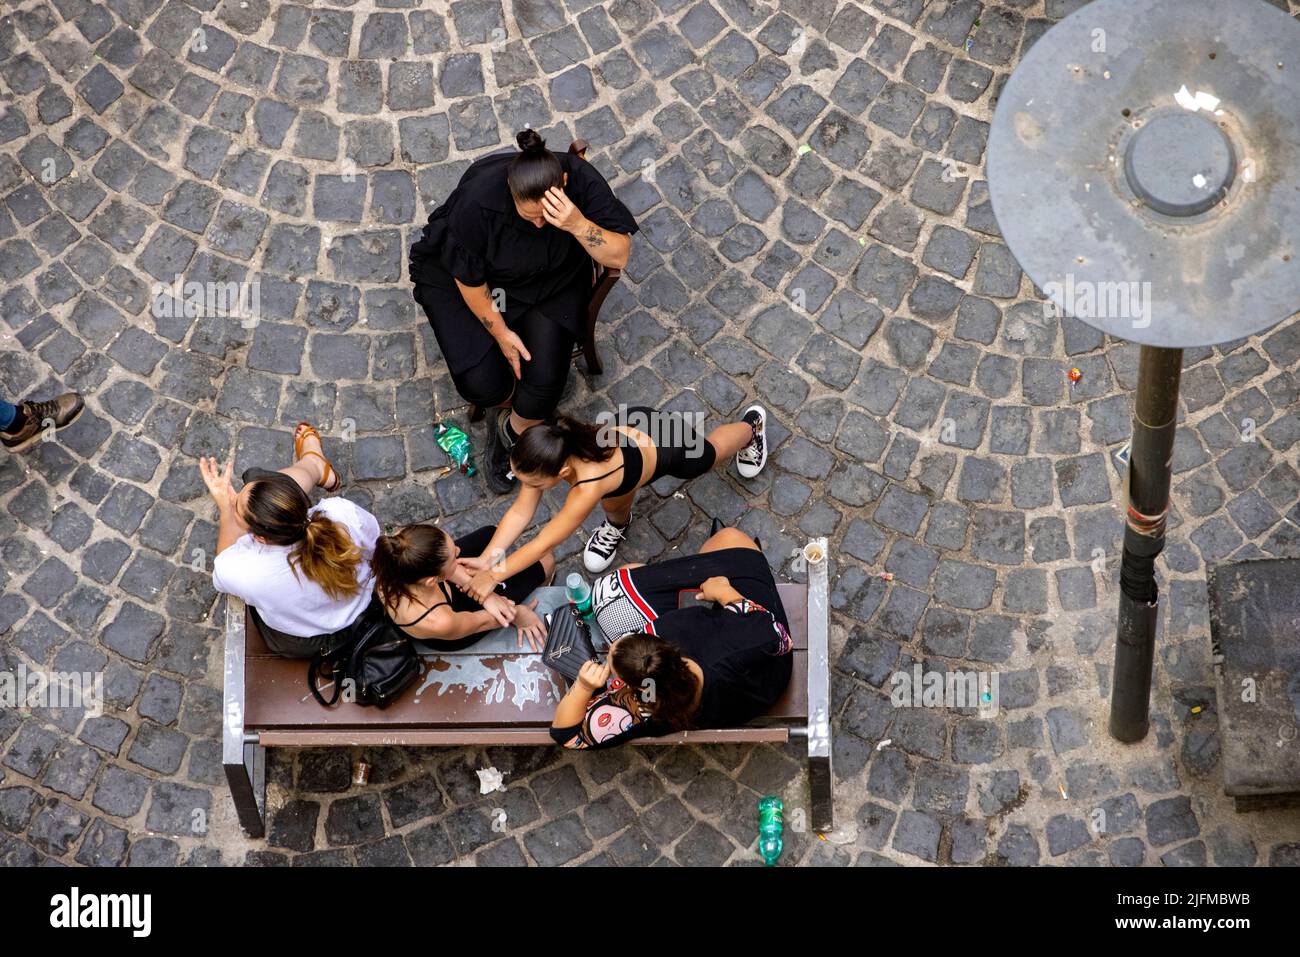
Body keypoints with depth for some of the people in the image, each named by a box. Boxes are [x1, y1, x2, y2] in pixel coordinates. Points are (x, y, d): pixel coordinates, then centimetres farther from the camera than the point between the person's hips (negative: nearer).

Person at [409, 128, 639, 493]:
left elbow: (619, 256, -27)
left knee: (545, 380, -17)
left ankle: (511, 433, 16)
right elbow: (468, 277, -20)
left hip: (550, 282, 2)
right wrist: (499, 330, -12)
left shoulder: (582, 181, -29)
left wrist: (578, 225, -45)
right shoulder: (479, 198, -36)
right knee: (481, 385, -16)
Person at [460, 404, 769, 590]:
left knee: (713, 452, 29)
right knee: (614, 510, 2)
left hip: (673, 444, -3)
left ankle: (752, 423, 62)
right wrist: (485, 560, -30)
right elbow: (520, 511, -22)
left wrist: (494, 576, -34)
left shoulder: (588, 486, -47)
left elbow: (544, 543, -38)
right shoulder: (548, 455, -31)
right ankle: (617, 527, 38)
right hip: (632, 426, 3)